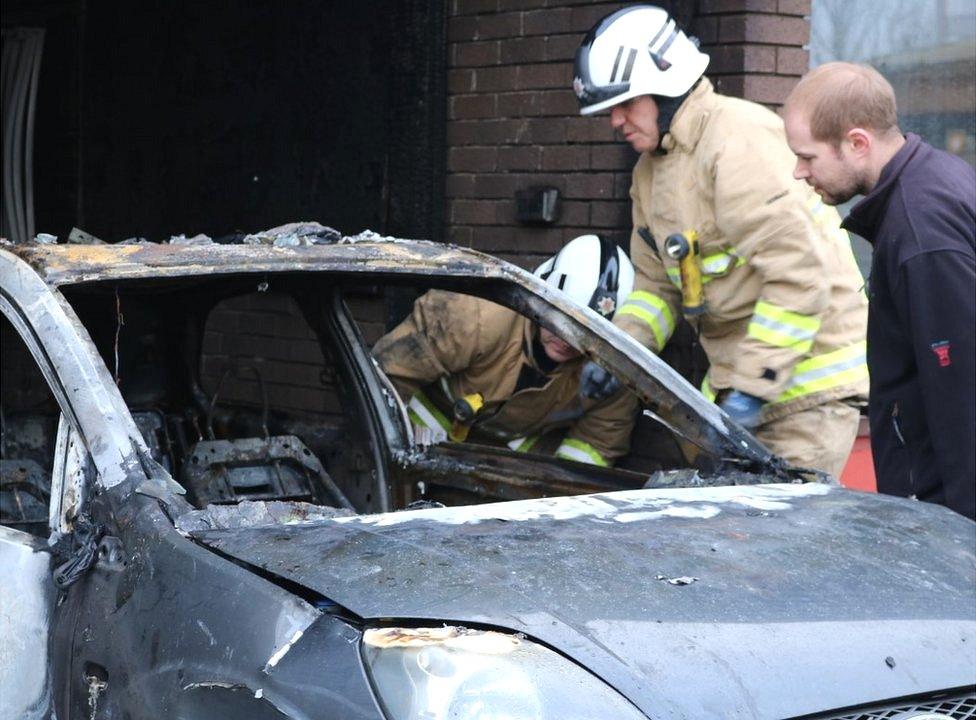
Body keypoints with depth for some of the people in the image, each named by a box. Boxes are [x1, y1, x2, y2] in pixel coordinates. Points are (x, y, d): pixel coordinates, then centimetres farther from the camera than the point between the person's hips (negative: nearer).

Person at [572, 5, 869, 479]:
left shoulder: (739, 141, -18)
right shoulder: (651, 171, 13)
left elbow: (801, 274, -24)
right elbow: (656, 284, 19)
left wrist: (753, 387, -22)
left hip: (810, 383, -9)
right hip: (735, 378, 9)